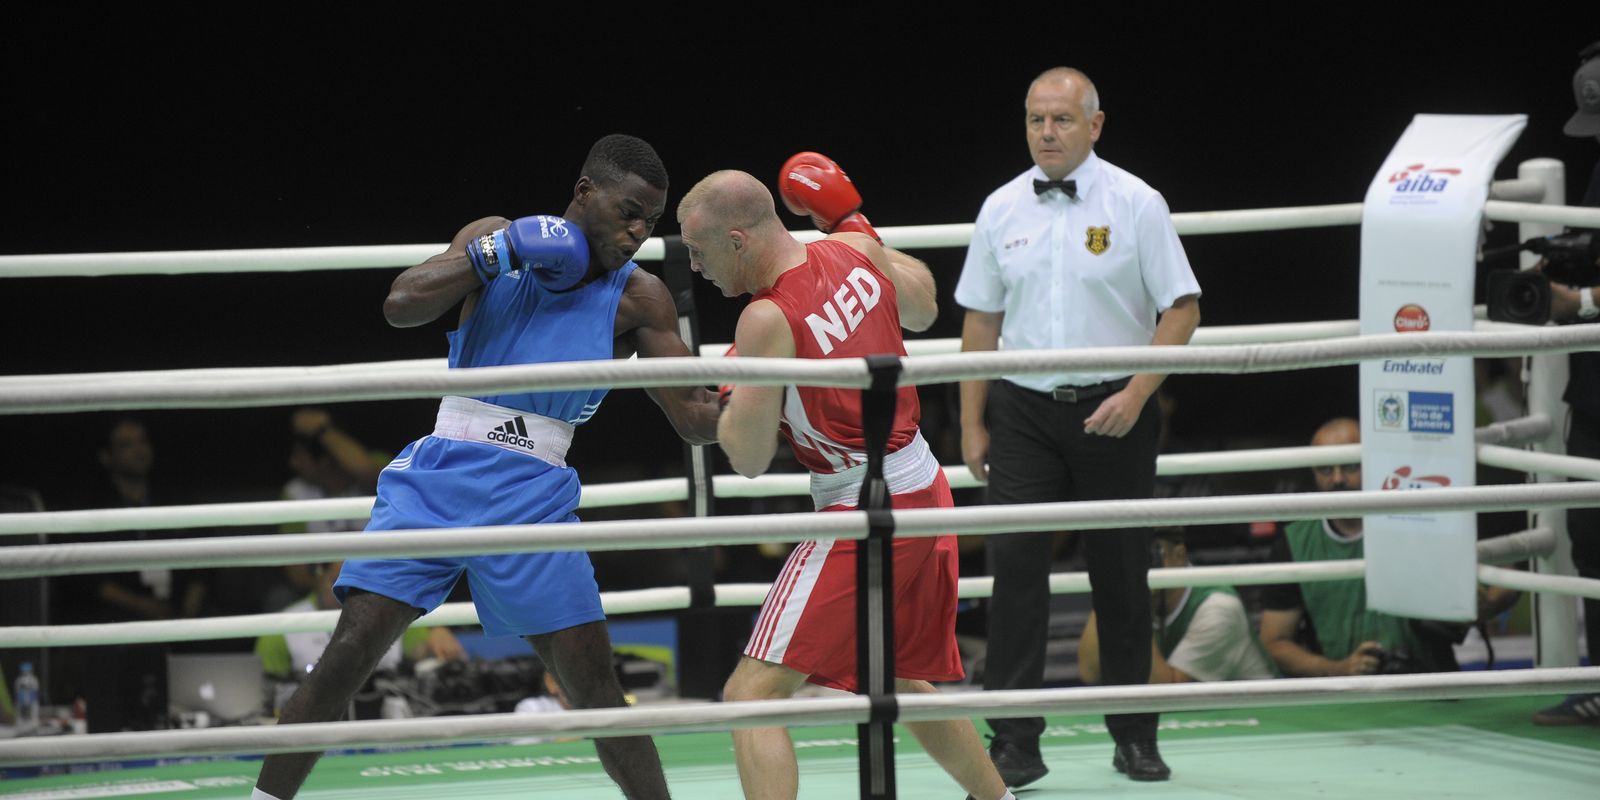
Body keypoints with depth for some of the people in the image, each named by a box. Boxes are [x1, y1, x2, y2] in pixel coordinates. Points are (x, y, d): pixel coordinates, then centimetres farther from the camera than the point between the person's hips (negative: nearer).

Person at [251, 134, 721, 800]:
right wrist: (500, 252, -14)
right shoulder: (496, 240, 5)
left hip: (533, 495, 0)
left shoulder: (638, 299, 3)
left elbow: (697, 418, -1)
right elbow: (401, 307, -8)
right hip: (438, 477, 0)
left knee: (593, 679, -3)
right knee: (349, 650, -10)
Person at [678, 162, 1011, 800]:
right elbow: (922, 309, 23)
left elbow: (750, 459, -13)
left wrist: (729, 397, 6)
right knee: (905, 684, 29)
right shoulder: (857, 250, 1)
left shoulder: (767, 320, -19)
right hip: (924, 492, 9)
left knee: (752, 694, -11)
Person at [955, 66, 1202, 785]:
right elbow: (981, 321, 10)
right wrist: (973, 424, 7)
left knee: (1121, 575, 5)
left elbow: (1181, 309, -3)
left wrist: (1136, 395, -13)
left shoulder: (1135, 205, -3)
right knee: (1015, 565, -8)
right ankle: (1014, 745, -6)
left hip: (1112, 409, -2)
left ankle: (1134, 739, 16)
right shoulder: (1002, 210, 5)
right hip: (1025, 409, 2)